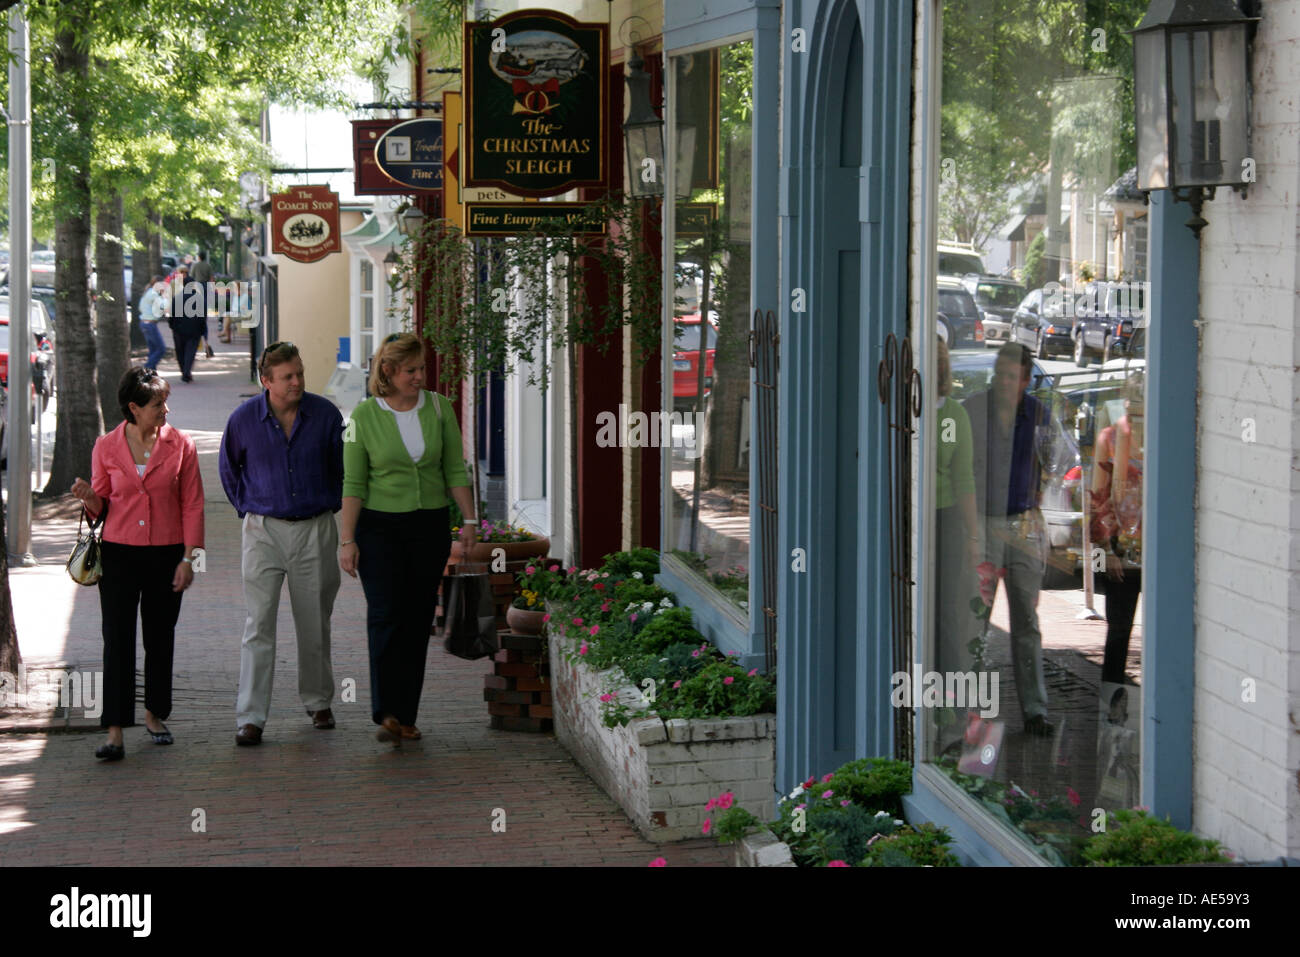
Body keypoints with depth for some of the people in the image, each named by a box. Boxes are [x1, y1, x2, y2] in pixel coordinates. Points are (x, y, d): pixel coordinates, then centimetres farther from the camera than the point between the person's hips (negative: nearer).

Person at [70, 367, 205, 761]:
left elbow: (192, 505, 1)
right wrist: (89, 497, -15)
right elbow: (102, 505, 8)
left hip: (166, 554, 1)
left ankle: (155, 715, 28)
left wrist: (188, 558, -4)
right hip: (119, 552, -1)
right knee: (118, 639, -6)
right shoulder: (106, 447, 0)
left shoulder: (180, 445, -1)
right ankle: (115, 731, -8)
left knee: (160, 637, 10)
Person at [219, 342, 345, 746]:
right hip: (264, 531, -1)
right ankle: (250, 717, -7)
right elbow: (229, 468, 14)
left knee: (315, 623, 10)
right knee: (259, 624, -7)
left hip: (315, 531, 1)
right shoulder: (243, 419, -5)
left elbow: (341, 466, 13)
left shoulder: (325, 414, -4)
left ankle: (318, 702, 29)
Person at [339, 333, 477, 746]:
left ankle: (406, 716, 11)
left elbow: (455, 470, 8)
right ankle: (386, 715, -15)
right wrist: (347, 540, -9)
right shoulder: (364, 416, -5)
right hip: (379, 528, -3)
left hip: (430, 526, 3)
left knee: (417, 620, 4)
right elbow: (352, 483, -5)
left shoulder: (439, 408, 3)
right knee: (385, 615, -13)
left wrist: (469, 519, 2)